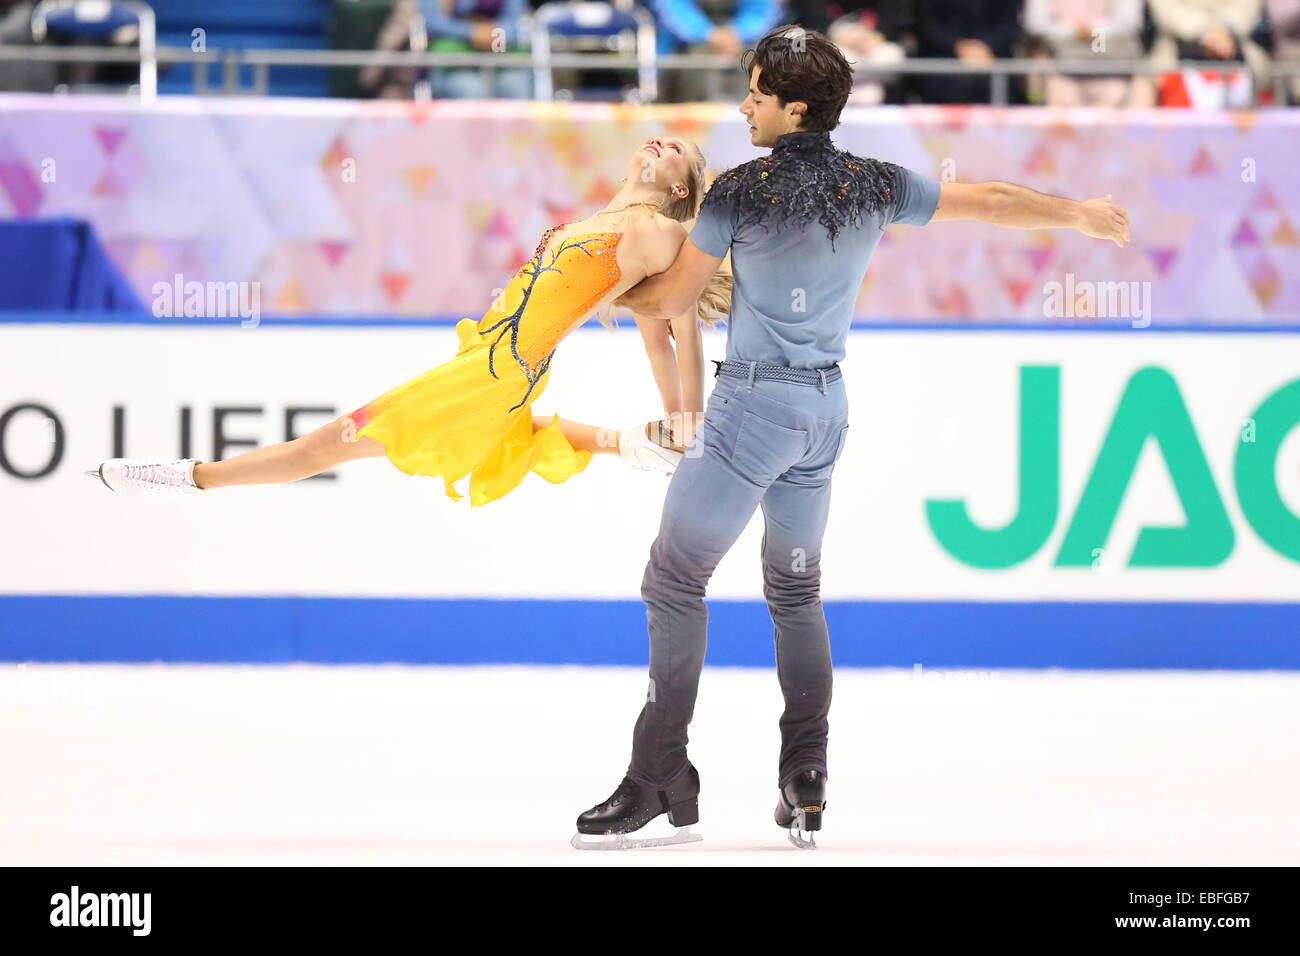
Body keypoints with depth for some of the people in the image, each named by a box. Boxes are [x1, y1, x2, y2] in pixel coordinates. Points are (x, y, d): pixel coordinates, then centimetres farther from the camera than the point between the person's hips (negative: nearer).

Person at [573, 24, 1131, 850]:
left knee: (675, 579, -2)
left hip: (754, 403, -7)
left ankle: (662, 783, -5)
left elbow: (672, 299, -4)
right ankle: (806, 788, 12)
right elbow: (990, 202, 12)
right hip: (825, 409, 7)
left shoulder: (741, 192, -13)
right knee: (796, 590, 18)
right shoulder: (875, 187, 1)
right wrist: (1081, 215, 28)